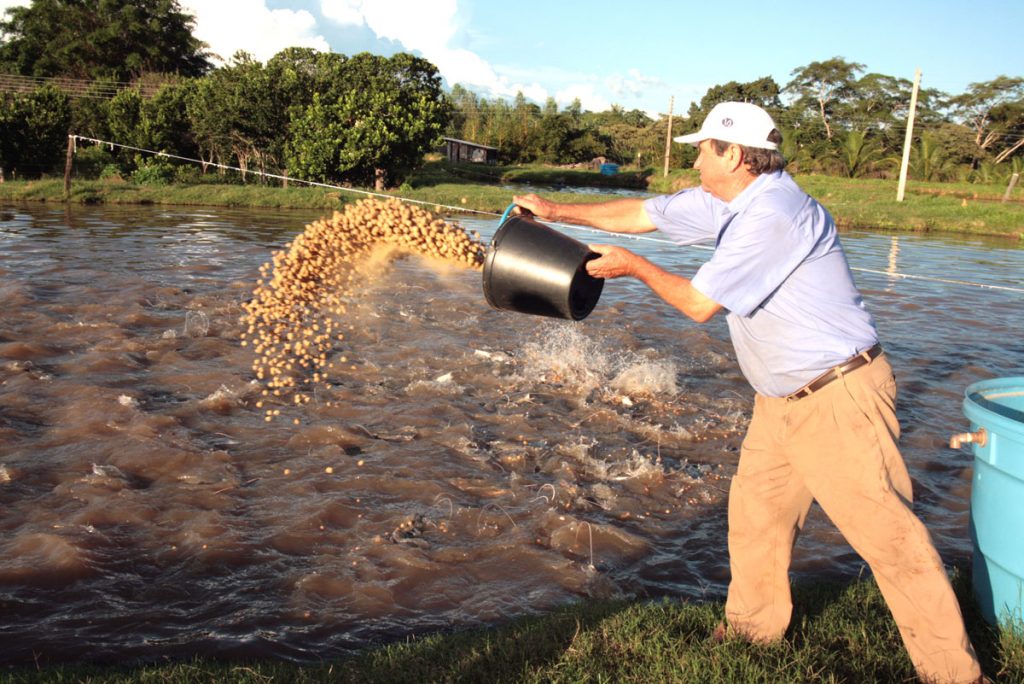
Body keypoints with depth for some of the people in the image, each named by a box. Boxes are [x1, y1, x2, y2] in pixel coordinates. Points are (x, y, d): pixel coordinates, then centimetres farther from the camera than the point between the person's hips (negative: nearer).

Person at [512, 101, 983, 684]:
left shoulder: (772, 214, -24)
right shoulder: (725, 202, 6)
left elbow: (700, 303, -18)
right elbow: (644, 214, 15)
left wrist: (632, 265, -4)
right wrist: (558, 211, 16)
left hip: (839, 399, -10)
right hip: (782, 398, 10)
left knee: (885, 532, -5)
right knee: (755, 511, 15)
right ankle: (754, 628, 31)